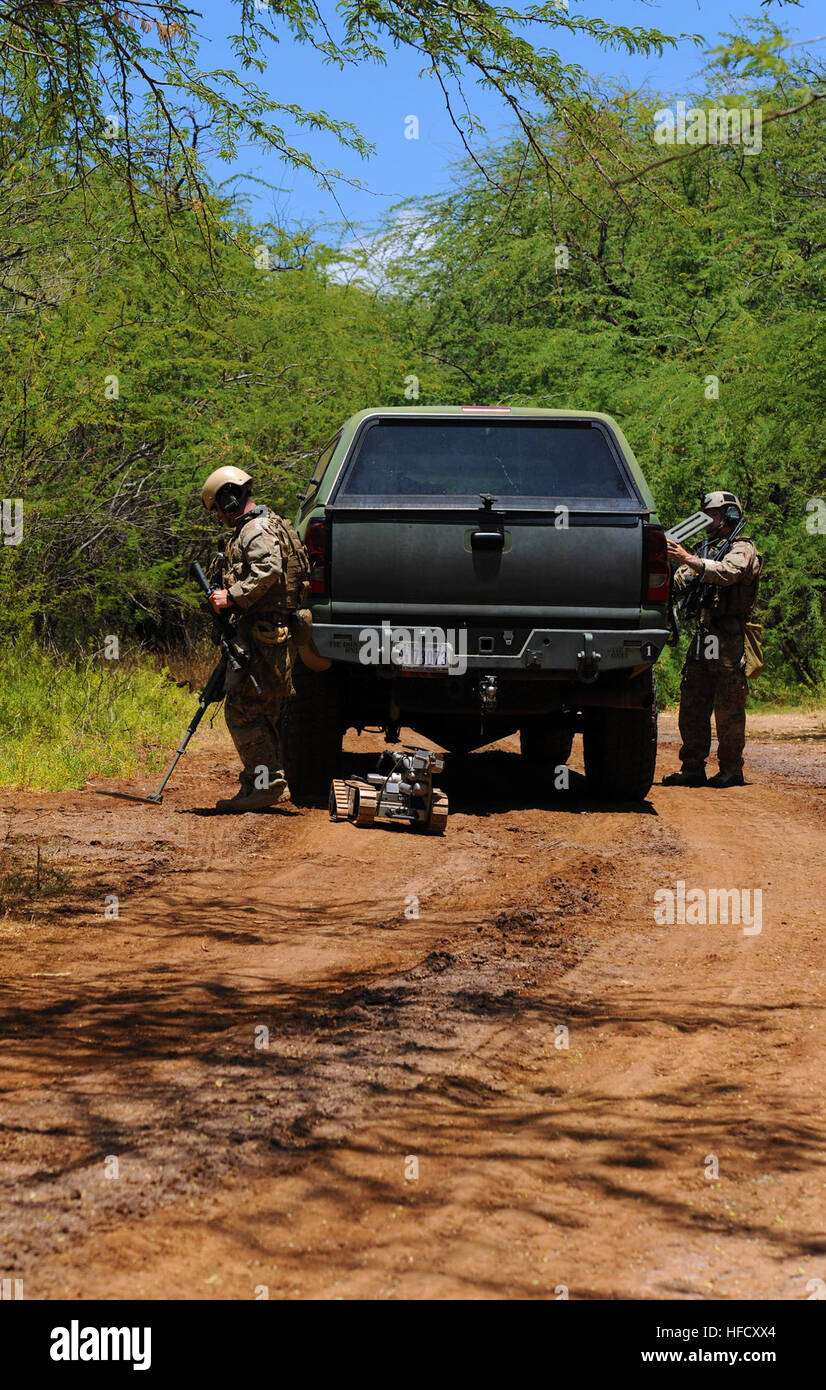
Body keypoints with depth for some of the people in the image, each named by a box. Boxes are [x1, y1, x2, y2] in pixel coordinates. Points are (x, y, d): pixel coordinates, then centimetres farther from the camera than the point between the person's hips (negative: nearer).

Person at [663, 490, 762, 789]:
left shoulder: (743, 549, -2)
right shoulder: (705, 550, 21)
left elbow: (725, 573, -24)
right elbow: (678, 585, 15)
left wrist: (687, 559, -31)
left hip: (729, 639, -7)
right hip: (702, 637, 7)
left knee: (728, 707, -4)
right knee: (692, 705, 6)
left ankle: (731, 770, 2)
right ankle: (693, 769, 10)